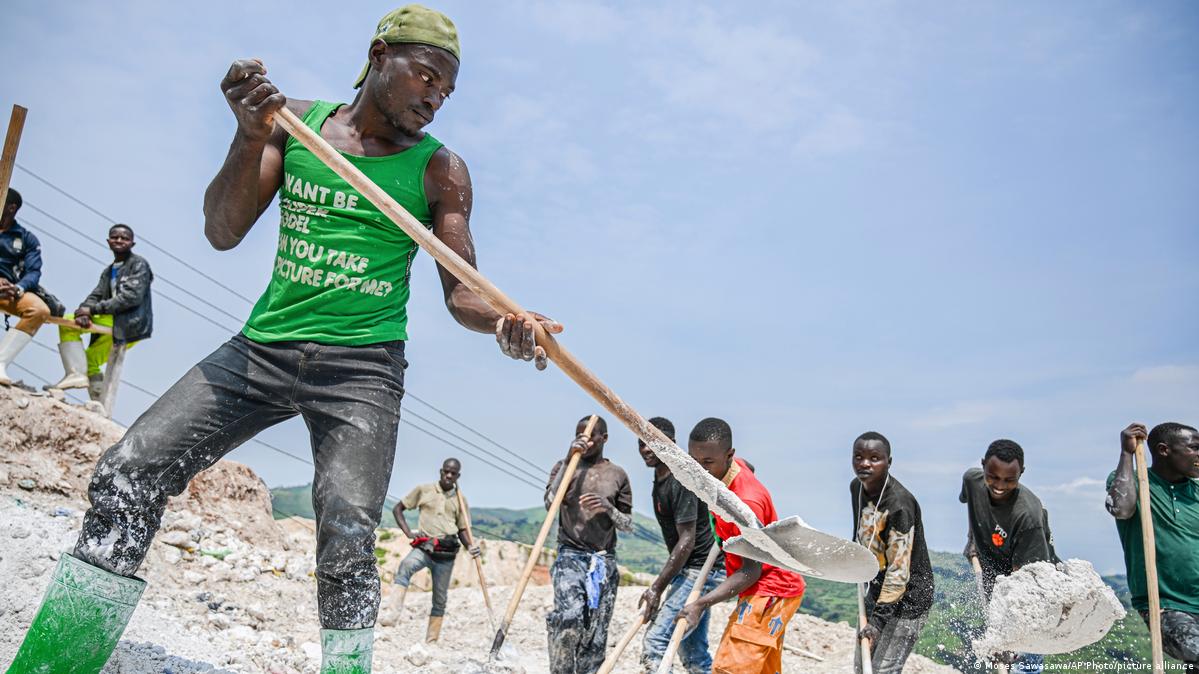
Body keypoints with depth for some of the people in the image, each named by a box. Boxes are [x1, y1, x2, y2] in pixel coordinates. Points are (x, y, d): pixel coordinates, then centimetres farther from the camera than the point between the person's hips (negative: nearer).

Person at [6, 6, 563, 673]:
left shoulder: (439, 169, 2)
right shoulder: (298, 122, 7)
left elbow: (459, 289, -2)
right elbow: (222, 233, 2)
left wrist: (502, 320, -26)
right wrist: (251, 135, -14)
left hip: (361, 367, -2)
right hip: (263, 345, 3)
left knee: (346, 531, -20)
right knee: (127, 474, -5)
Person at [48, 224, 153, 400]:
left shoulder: (139, 264, -3)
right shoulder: (108, 272, 22)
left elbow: (132, 297, -17)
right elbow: (96, 296, 8)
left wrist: (93, 309, -19)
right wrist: (85, 311, -17)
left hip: (131, 323, -9)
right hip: (113, 322, 9)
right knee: (89, 361, 21)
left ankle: (76, 373, -24)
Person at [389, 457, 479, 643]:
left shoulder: (460, 500, 11)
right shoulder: (423, 490, 5)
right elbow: (397, 509, 11)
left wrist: (470, 547, -5)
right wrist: (408, 532, -2)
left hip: (447, 553, 2)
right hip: (424, 547, -2)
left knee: (440, 599, 5)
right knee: (405, 566, -34)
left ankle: (431, 641, 16)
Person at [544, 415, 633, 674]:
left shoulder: (617, 474, 10)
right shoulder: (565, 466, 7)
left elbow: (628, 524, 10)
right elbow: (549, 503, -11)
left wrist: (608, 508, -11)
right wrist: (569, 460, -18)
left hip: (605, 561, 2)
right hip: (570, 556, -2)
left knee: (596, 633, 0)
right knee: (569, 616, -24)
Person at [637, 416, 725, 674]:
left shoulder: (681, 482, -20)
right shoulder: (659, 476, 10)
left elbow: (687, 541, -24)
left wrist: (657, 587, -25)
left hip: (702, 569, -10)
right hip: (687, 570, 10)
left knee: (655, 640, -17)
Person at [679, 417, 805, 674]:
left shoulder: (746, 502, -30)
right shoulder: (731, 467, -5)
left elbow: (751, 570, -26)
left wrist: (701, 604, -33)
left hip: (771, 591, -10)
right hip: (772, 587, 10)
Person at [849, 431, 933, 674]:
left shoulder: (899, 504, -28)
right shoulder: (856, 487, -3)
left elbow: (899, 569, -27)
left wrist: (879, 617, -27)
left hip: (909, 597, -8)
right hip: (878, 589, 8)